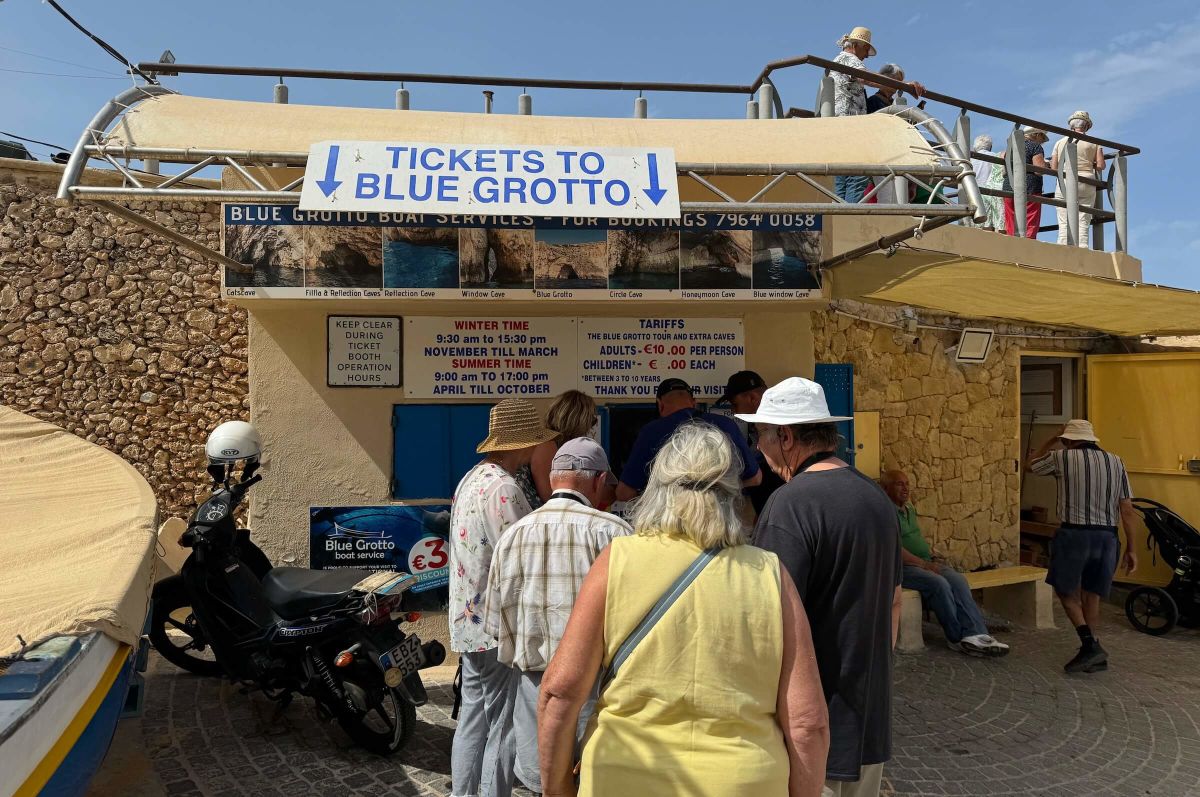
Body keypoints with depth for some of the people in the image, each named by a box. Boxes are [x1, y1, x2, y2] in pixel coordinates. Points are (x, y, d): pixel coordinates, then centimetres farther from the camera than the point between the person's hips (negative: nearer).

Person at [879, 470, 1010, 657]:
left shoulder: (910, 509, 19)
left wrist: (933, 555, 11)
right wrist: (924, 564, -18)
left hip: (926, 562, 8)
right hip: (902, 567, -8)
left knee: (958, 580, -18)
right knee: (939, 583, -30)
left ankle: (976, 635, -27)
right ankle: (958, 638, -15)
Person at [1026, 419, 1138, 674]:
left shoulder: (1063, 457, -2)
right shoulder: (1116, 462, 9)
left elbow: (1031, 465, 18)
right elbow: (1127, 510, 7)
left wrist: (1052, 439, 22)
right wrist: (1130, 548, 12)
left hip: (1074, 534, -4)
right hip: (1107, 536, 5)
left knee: (1066, 590, 10)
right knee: (1092, 594, 14)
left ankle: (1090, 644, -4)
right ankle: (1091, 652, 18)